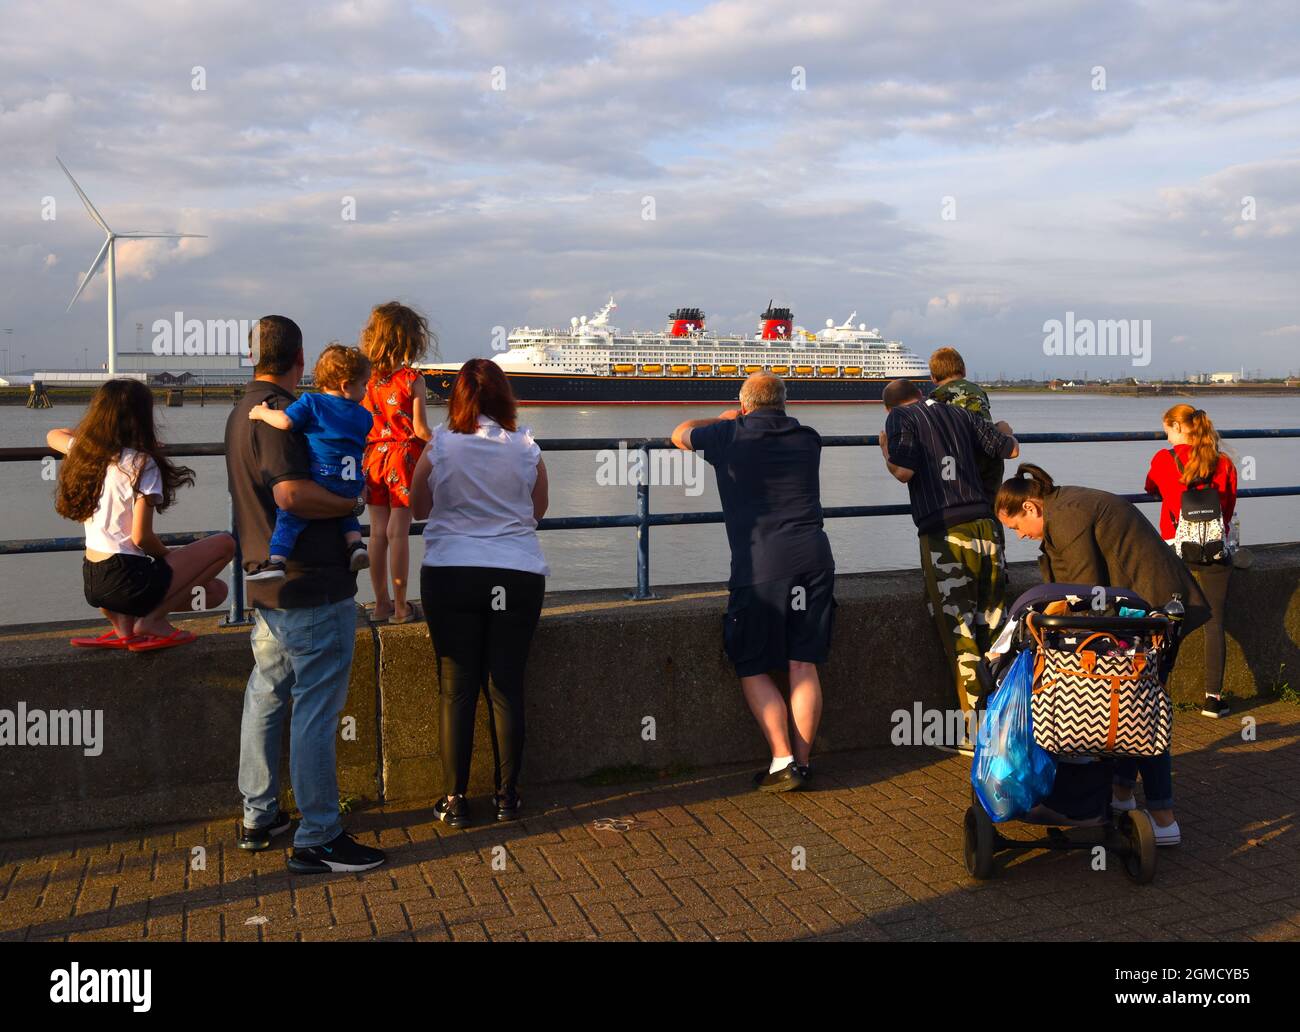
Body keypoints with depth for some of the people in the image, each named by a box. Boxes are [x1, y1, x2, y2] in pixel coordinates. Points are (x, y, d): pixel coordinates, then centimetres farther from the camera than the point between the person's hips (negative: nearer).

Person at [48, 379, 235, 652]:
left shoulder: (84, 451, 7)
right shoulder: (141, 463, -14)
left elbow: (54, 435, 32)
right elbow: (141, 538, -17)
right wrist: (168, 556, 2)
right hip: (128, 581, -8)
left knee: (214, 591, 22)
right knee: (225, 543, 0)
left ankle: (123, 623, 7)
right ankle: (153, 619, -4)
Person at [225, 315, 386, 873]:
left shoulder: (241, 413, 15)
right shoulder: (281, 412, -15)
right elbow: (292, 493, -27)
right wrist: (351, 503, -13)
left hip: (265, 587, 10)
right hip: (312, 590, -10)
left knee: (265, 700, 18)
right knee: (315, 711, -5)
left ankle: (258, 817, 30)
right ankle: (317, 839, 1)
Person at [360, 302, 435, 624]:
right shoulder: (411, 380, -11)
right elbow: (421, 430, -13)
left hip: (373, 456, 4)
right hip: (403, 456, -4)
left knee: (378, 531, 10)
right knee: (398, 531, 0)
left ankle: (381, 603, 17)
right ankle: (400, 607, 7)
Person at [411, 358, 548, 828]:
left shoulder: (438, 448, -3)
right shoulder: (526, 448, 0)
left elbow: (419, 508, 9)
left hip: (451, 574, -1)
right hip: (519, 576, 1)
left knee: (456, 689, 5)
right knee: (507, 687, 7)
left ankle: (455, 799, 10)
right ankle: (508, 796, 14)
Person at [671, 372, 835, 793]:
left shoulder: (730, 436, 4)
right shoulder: (808, 439, 14)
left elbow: (681, 434, 24)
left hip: (760, 566, -4)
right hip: (814, 557, 4)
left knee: (752, 668, 7)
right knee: (804, 666, 8)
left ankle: (783, 761, -2)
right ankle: (803, 762, 9)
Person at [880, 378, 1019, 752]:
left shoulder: (899, 418, 4)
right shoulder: (957, 413, 17)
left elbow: (903, 471, -10)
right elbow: (1011, 449, 17)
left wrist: (886, 451, 11)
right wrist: (1003, 429, 39)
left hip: (945, 535, -5)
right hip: (985, 530, 5)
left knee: (959, 636, 2)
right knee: (994, 630, 13)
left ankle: (977, 733, 5)